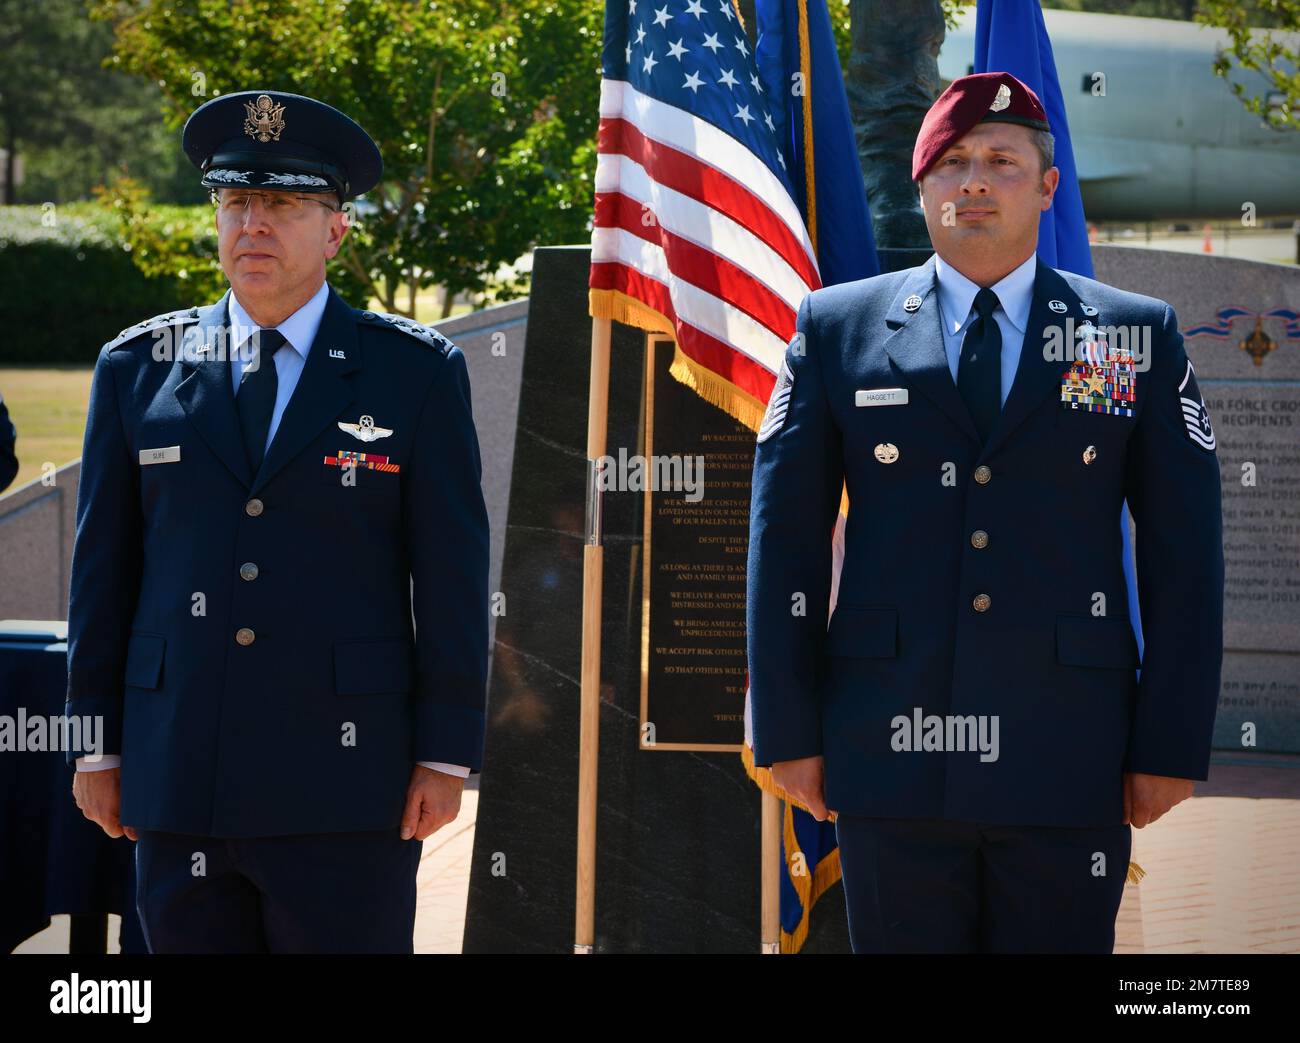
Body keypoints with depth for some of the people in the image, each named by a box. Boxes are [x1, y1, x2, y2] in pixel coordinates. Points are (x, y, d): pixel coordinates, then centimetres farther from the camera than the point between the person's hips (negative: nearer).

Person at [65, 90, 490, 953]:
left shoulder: (417, 373, 3)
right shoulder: (139, 369, 10)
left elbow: (452, 577, 1)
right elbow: (104, 568, 11)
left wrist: (446, 753, -4)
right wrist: (96, 745, 7)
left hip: (345, 786, -2)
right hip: (181, 783, 3)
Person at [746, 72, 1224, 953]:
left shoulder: (1138, 336, 8)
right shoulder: (839, 330, 8)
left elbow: (1184, 551, 5)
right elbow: (786, 538, 7)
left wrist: (1173, 744, -1)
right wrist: (789, 731, 1)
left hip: (1068, 769, 0)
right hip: (892, 751, 0)